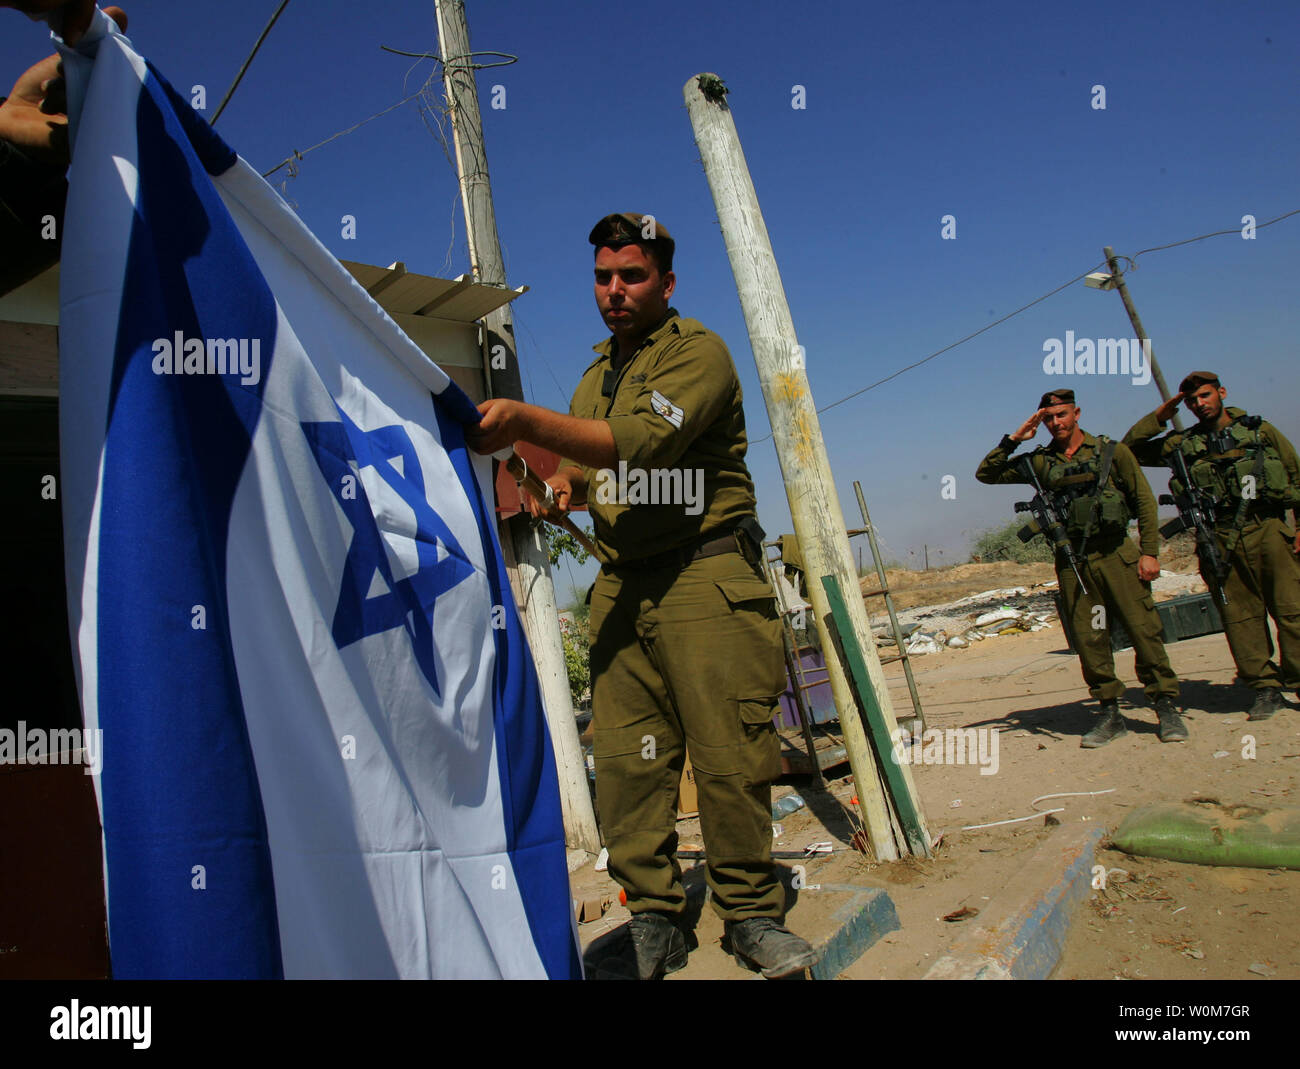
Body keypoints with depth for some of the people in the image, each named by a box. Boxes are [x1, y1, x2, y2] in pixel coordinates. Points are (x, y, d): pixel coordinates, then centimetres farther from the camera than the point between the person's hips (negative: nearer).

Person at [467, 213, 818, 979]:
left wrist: (526, 421, -30)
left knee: (730, 756, -4)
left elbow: (641, 440, -21)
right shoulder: (598, 373, 21)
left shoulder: (699, 353, -4)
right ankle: (654, 921, 15)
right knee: (627, 760, 2)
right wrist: (564, 488, 5)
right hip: (622, 585, 6)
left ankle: (753, 915, 14)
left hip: (707, 579, -6)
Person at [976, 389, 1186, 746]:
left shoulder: (1111, 451, 5)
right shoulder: (1039, 462, 10)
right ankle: (1111, 713, 14)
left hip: (1116, 554, -2)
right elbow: (986, 474, 10)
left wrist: (1149, 551, -5)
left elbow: (1145, 501, 3)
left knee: (1144, 629, -4)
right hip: (1072, 562, 2)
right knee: (1089, 640, 3)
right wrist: (1014, 439, 2)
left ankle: (1166, 707, 8)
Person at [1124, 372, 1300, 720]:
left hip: (1271, 531, -1)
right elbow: (1129, 449, 13)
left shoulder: (1260, 430, 10)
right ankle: (1266, 688, 11)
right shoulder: (1183, 443, 13)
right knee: (1241, 617, 3)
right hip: (1222, 542, 1)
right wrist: (1158, 417, 5)